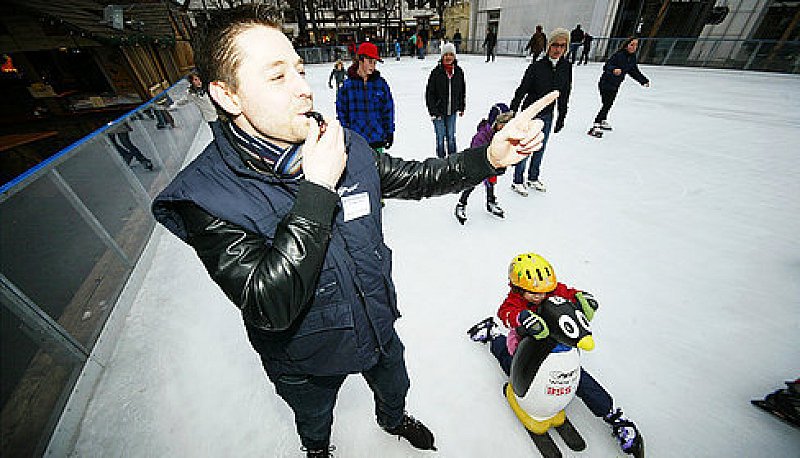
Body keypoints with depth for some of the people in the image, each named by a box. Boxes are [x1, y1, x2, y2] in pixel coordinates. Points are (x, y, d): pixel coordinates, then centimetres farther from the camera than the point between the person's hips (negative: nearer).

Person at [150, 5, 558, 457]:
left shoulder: (345, 145, -15)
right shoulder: (205, 195, -28)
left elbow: (413, 178, -6)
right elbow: (269, 307, -37)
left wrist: (489, 156, -18)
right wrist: (319, 187, -39)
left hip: (378, 327, 4)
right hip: (306, 362, -2)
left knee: (394, 388, 35)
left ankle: (394, 419, 74)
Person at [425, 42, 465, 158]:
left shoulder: (459, 72, 4)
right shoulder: (436, 72, -7)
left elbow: (462, 91, 15)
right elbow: (429, 93, -7)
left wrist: (461, 107, 15)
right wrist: (433, 111, -12)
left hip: (452, 111, 3)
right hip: (439, 111, -3)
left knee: (451, 136, 11)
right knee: (440, 136, 1)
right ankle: (441, 158, 15)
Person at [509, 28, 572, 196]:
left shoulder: (566, 67, 1)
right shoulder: (536, 66, -13)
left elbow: (564, 94, 8)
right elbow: (521, 91, -11)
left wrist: (561, 118, 10)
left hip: (547, 115, 5)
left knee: (540, 149, 13)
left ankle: (533, 178, 30)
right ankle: (518, 181, 14)